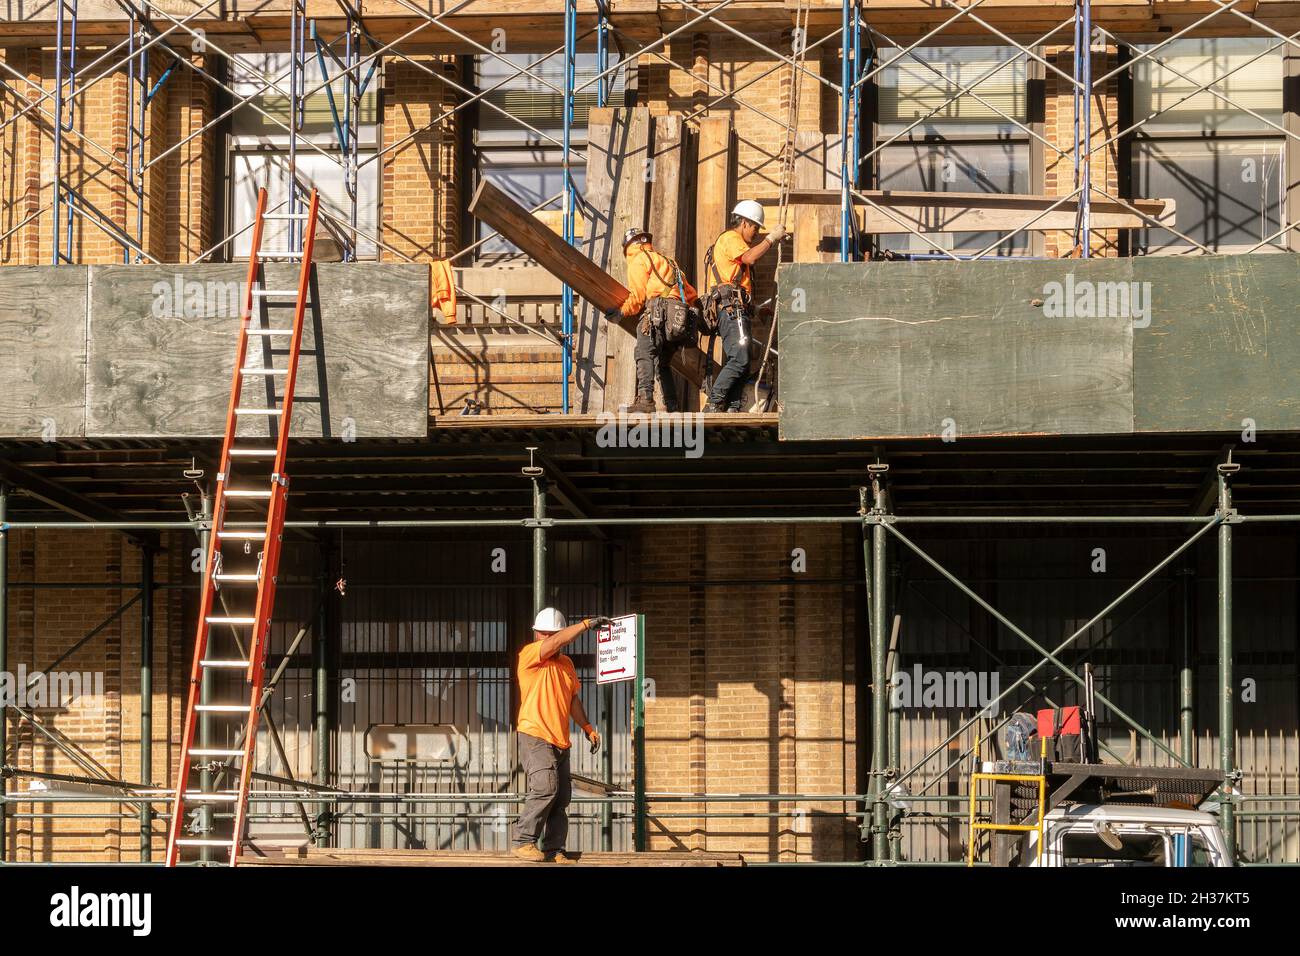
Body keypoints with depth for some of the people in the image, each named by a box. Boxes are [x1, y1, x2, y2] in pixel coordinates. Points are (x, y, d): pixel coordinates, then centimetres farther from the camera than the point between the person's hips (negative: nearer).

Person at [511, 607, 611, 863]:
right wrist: (587, 623, -21)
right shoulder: (529, 654, -5)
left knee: (561, 797, 4)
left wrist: (587, 727, 20)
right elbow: (556, 643, -21)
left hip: (560, 741, 8)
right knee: (545, 787, -22)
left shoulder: (566, 663, 18)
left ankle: (554, 849, 7)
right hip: (535, 737, -8)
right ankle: (523, 841, -15)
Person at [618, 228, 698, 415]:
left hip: (656, 311, -8)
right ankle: (672, 407, 9)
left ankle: (645, 398, -40)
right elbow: (691, 295, 35)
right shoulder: (668, 262, 35)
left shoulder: (639, 260, 10)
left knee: (644, 355, -20)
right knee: (663, 362, 17)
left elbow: (637, 298, 0)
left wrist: (621, 311, 13)